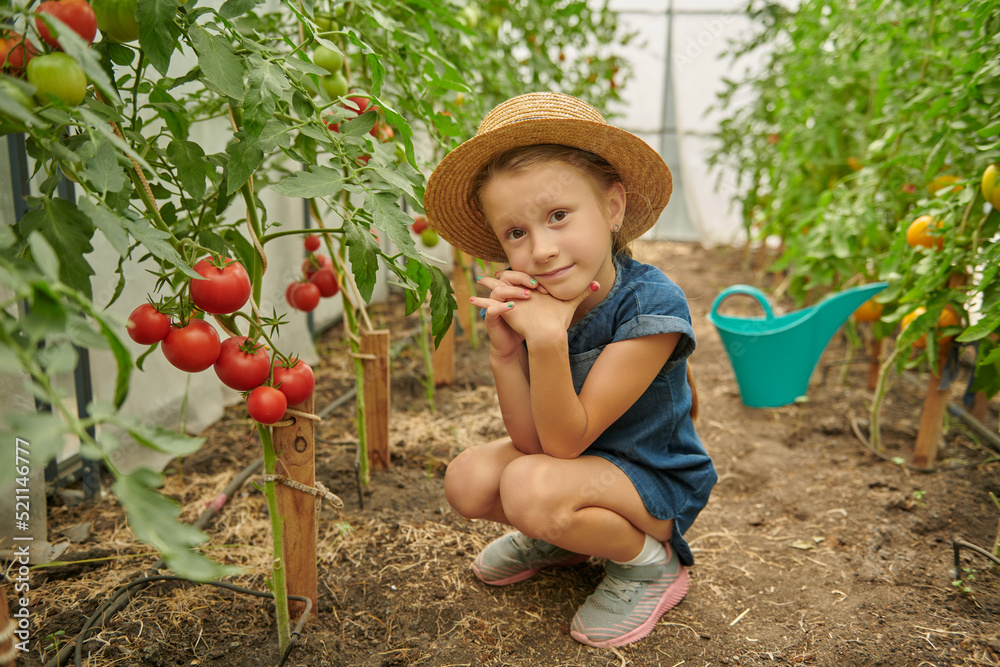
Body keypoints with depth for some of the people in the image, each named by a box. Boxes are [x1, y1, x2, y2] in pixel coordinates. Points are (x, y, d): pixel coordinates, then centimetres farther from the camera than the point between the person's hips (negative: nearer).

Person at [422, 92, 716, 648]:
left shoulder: (651, 304, -30)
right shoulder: (530, 303, -13)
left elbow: (564, 441, -28)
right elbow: (531, 440, -14)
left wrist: (547, 339, -41)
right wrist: (505, 350, -28)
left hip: (656, 480, -6)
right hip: (574, 457, 6)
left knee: (531, 488, -30)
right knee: (468, 480, -14)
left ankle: (650, 563, -2)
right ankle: (564, 537, 17)